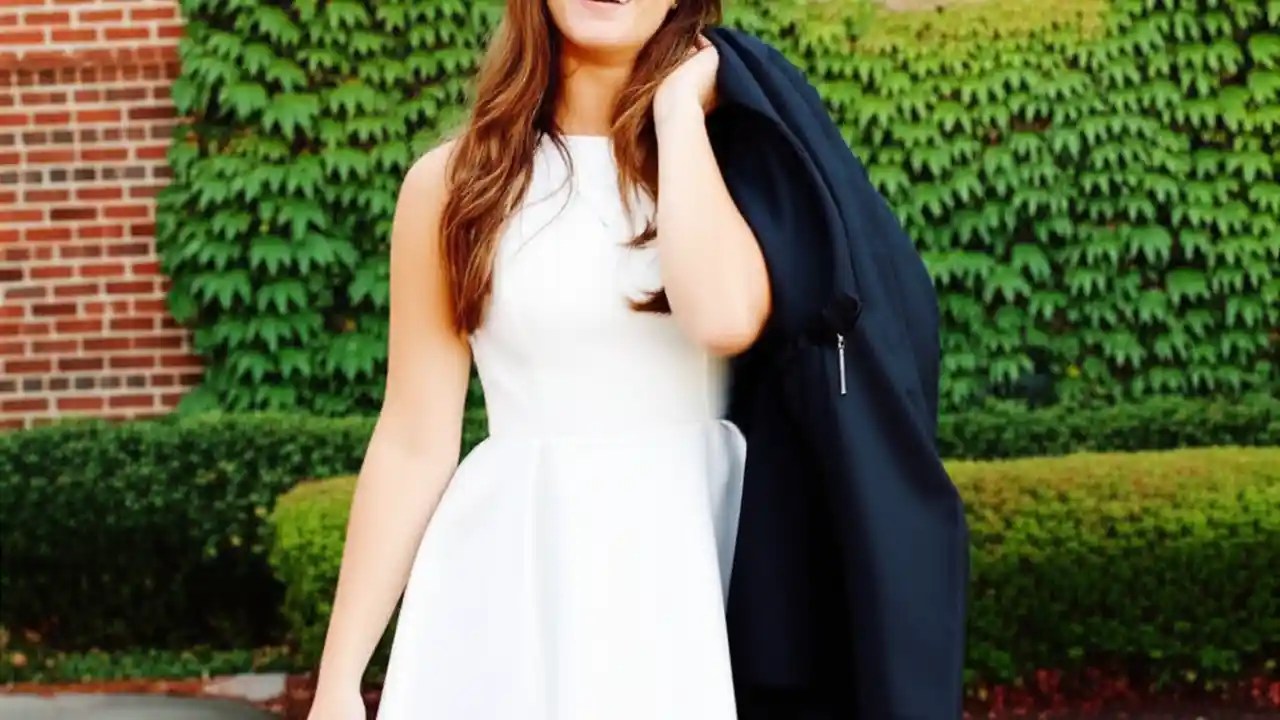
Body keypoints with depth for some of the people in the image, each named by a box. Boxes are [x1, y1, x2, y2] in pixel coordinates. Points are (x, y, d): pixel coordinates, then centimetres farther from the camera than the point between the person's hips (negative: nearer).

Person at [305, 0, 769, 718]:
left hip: (693, 553, 1)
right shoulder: (455, 178, 1)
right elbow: (414, 442, 1)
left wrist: (677, 107, -9)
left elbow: (726, 317, -19)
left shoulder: (720, 162, 3)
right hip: (514, 573, 0)